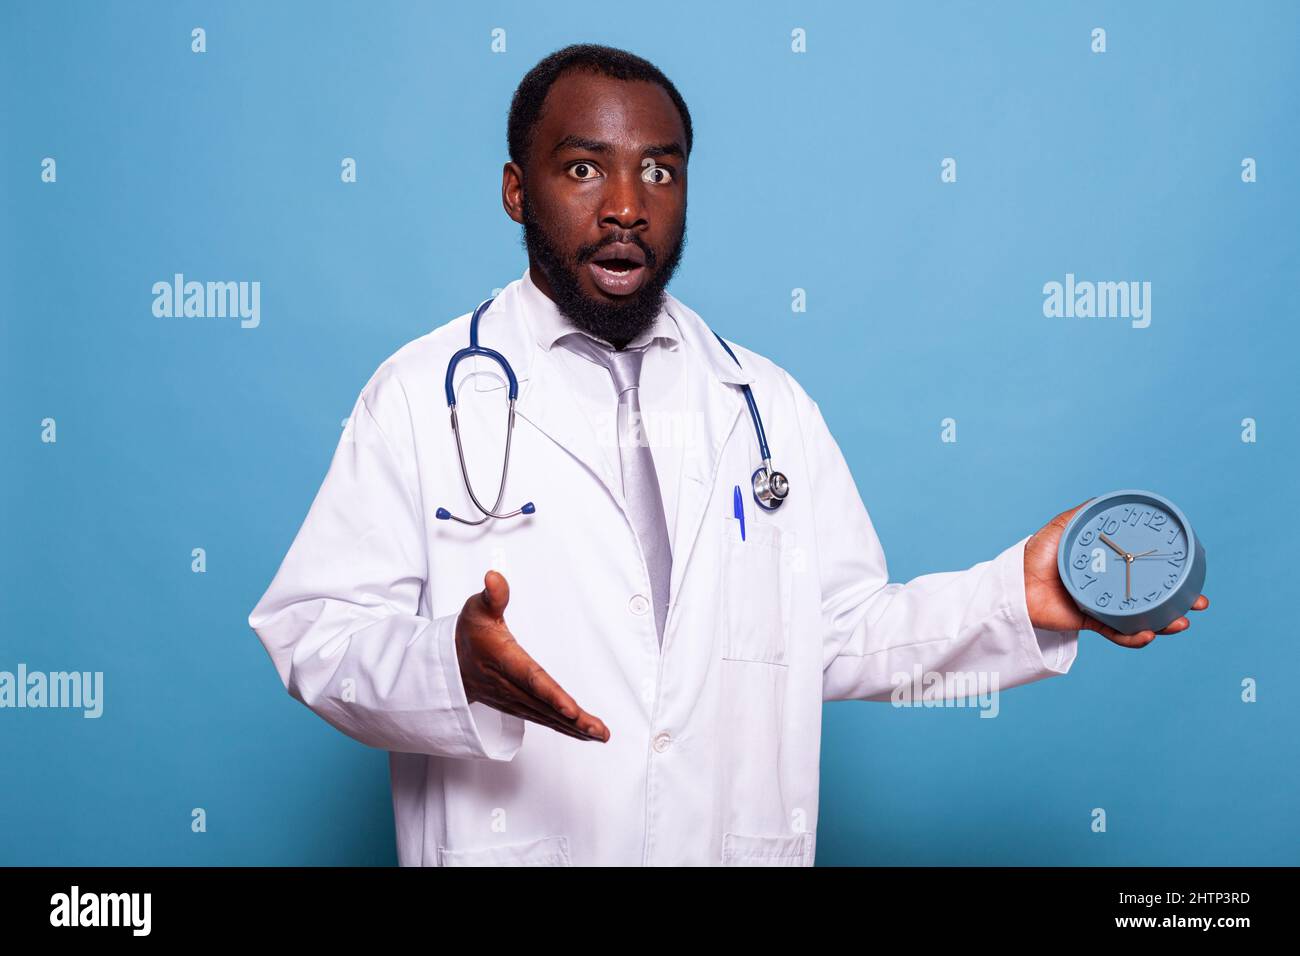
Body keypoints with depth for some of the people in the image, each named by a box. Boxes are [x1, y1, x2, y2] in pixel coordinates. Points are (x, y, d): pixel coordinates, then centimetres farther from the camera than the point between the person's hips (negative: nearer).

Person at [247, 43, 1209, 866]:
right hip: (506, 841, -3)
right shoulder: (420, 393, -6)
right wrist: (451, 665, -29)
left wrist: (1013, 600, -8)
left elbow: (836, 634, 6)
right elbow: (311, 631, -10)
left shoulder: (771, 402, 6)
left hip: (744, 840, 3)